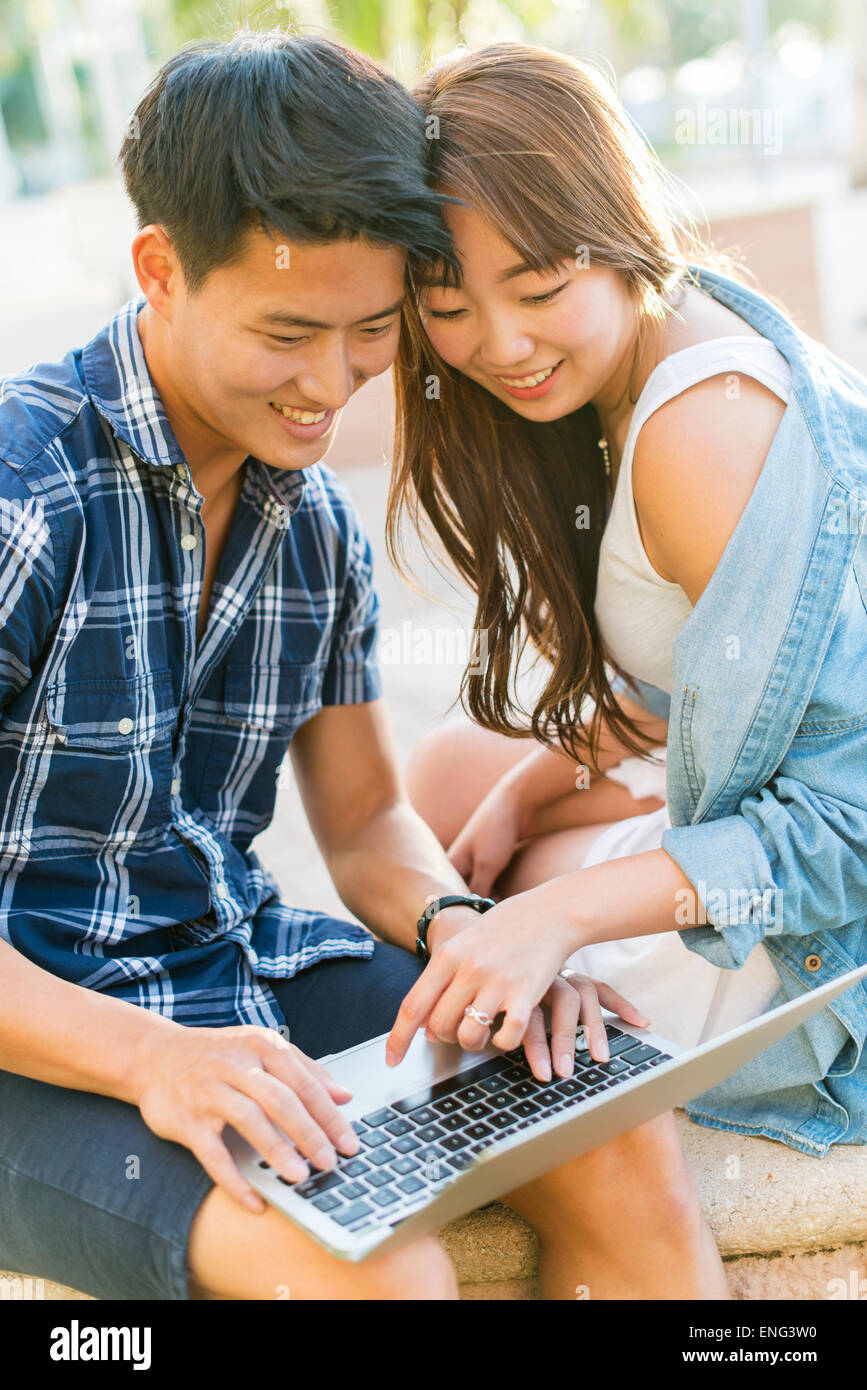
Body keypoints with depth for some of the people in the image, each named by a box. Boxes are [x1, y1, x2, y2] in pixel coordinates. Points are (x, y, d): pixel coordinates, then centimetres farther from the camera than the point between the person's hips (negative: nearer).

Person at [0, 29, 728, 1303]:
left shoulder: (317, 521, 5)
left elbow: (365, 823, 12)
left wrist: (462, 927, -10)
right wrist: (148, 1055, -31)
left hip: (249, 967, 6)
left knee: (621, 1151, -13)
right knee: (381, 1270, -29)